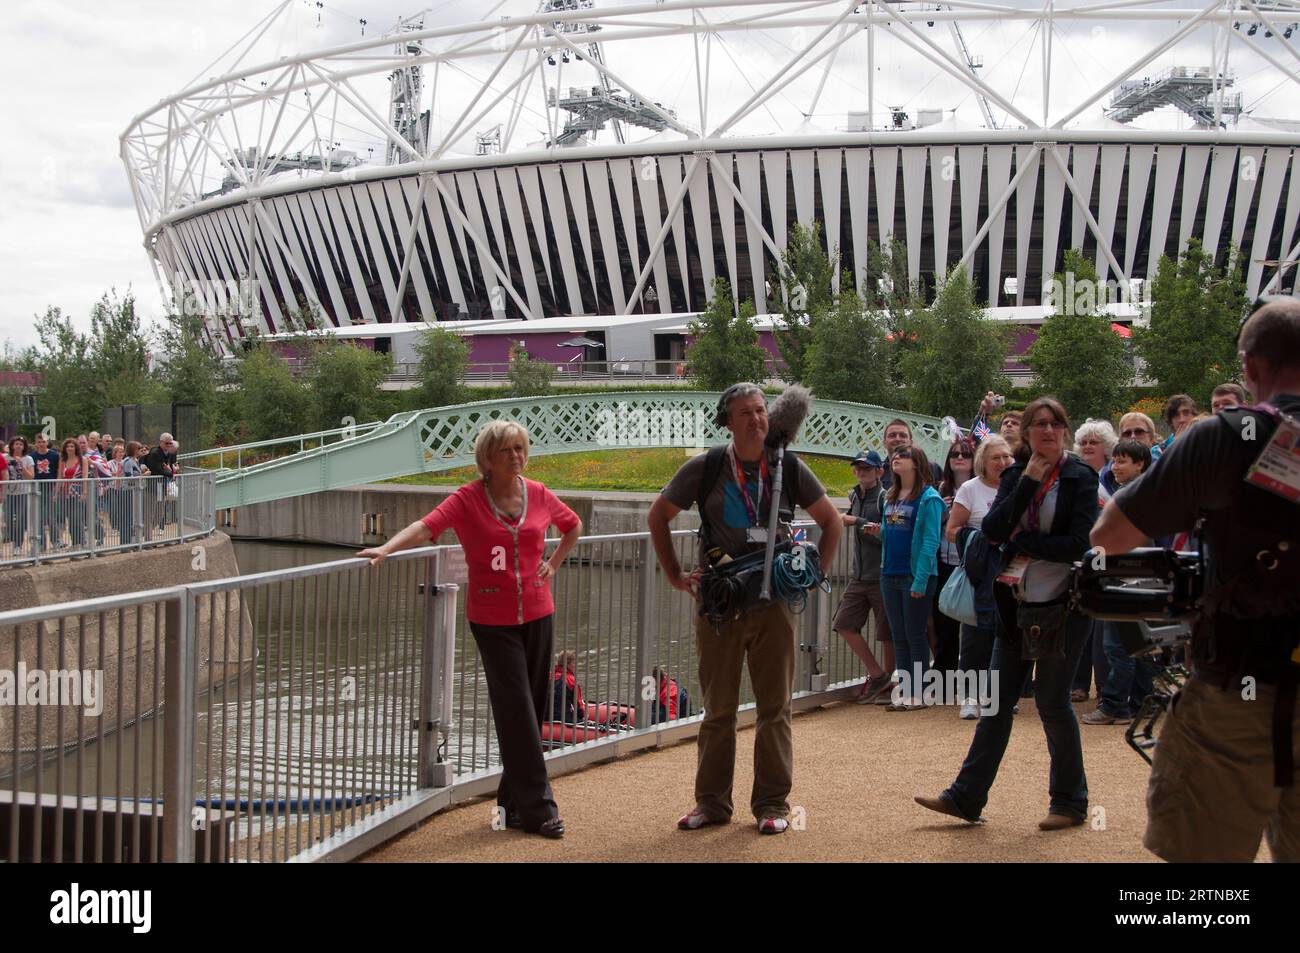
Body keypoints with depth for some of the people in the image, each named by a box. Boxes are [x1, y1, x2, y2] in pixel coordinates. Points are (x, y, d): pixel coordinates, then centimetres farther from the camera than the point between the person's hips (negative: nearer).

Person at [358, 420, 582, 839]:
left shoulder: (539, 495, 4)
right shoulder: (469, 499, -7)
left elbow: (573, 526, 24)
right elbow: (427, 526, -23)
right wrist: (386, 548, -38)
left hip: (537, 614, 4)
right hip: (492, 620, -4)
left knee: (533, 707, 7)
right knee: (516, 711, -7)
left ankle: (514, 801, 20)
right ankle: (537, 808, -3)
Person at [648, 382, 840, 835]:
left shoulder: (789, 468, 2)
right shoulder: (704, 469, -2)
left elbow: (831, 521, 14)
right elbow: (658, 517, 9)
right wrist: (676, 576, 4)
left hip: (775, 602, 1)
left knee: (775, 708, 4)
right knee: (718, 709, 7)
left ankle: (772, 803, 12)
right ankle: (712, 802, 16)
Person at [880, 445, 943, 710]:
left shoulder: (929, 498, -9)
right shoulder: (890, 498, 13)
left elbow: (930, 541, -14)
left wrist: (921, 580, -19)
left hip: (916, 575, -7)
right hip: (890, 574, 7)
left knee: (915, 636, 0)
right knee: (898, 636, 10)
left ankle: (919, 694, 7)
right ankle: (903, 690, 17)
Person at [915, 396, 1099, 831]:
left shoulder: (1079, 478, -7)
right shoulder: (1015, 477, 8)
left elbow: (1078, 545, -17)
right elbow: (992, 529, -8)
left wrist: (1020, 540, -10)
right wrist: (1029, 480, -14)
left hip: (1061, 604, -5)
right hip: (1017, 603, 5)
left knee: (1052, 702, 0)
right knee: (998, 700, 7)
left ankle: (1070, 802, 15)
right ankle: (966, 796, 10)